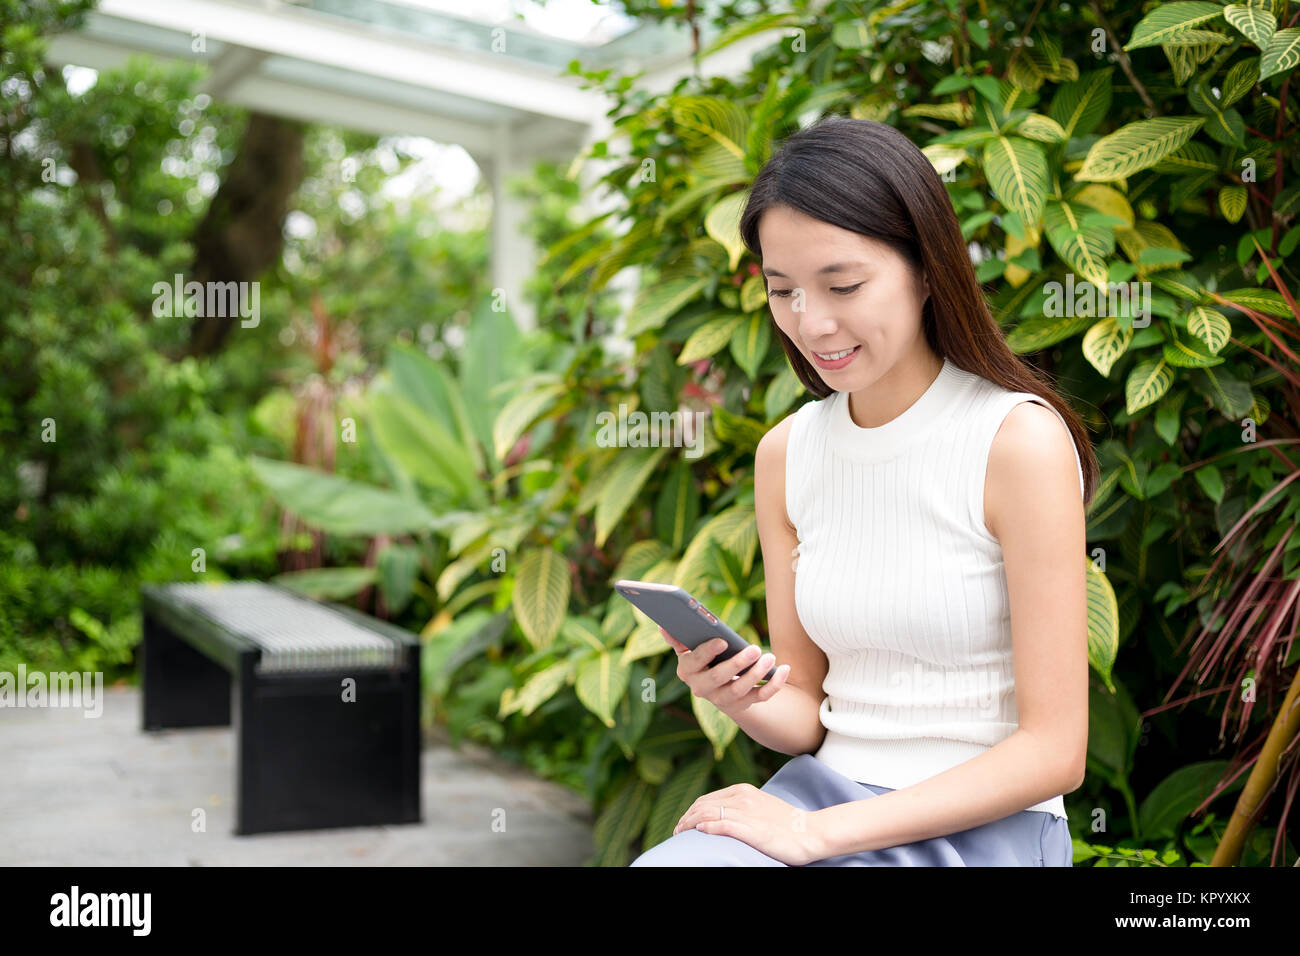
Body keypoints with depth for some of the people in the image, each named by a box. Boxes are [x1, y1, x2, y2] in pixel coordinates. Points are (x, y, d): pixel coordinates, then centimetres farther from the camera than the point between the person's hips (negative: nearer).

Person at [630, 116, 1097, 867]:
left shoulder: (1021, 440, -13)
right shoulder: (784, 453, 4)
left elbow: (1054, 750, -12)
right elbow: (808, 714, 10)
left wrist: (817, 833, -16)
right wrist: (745, 700, -13)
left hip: (981, 830, -4)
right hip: (823, 787, 4)